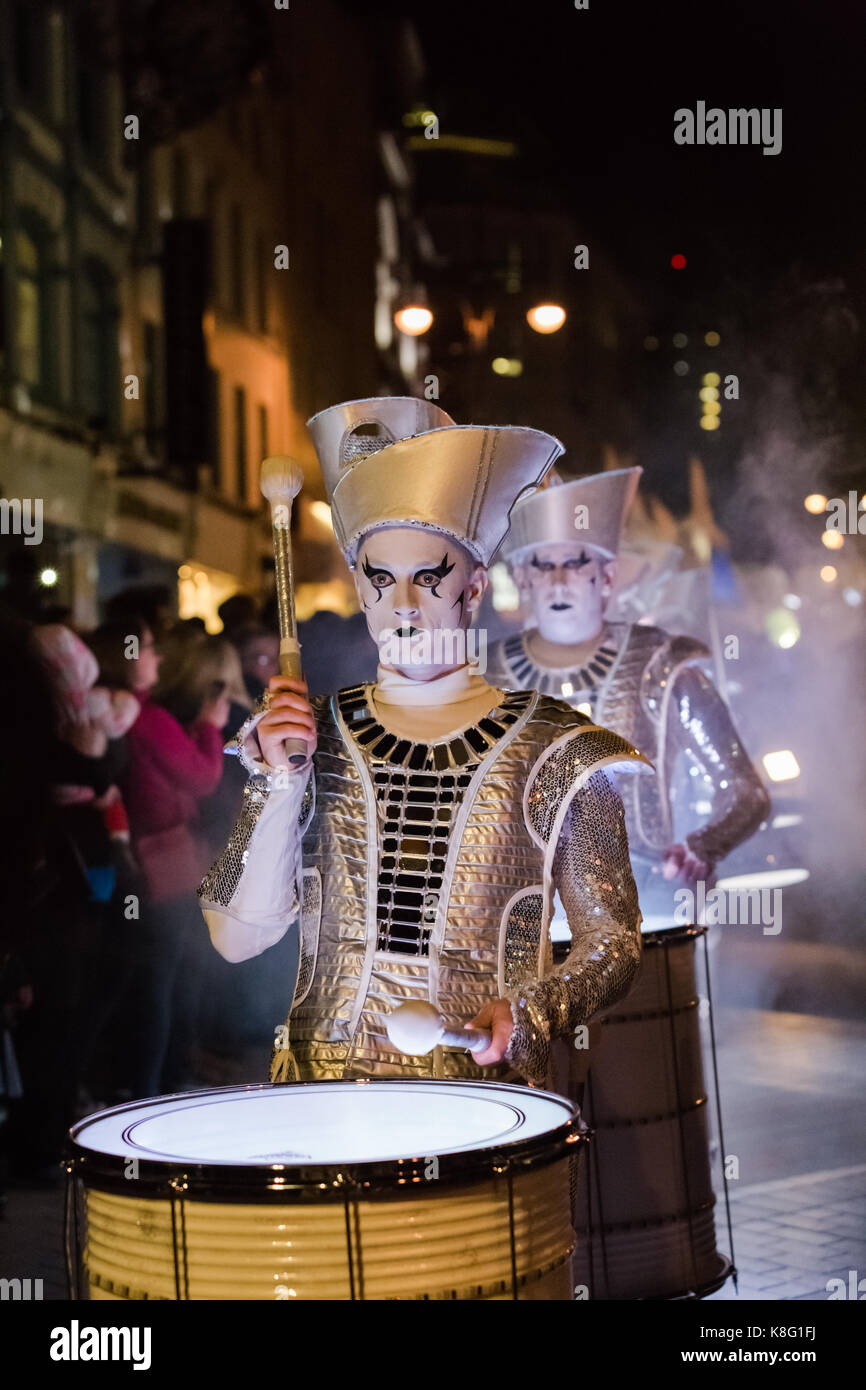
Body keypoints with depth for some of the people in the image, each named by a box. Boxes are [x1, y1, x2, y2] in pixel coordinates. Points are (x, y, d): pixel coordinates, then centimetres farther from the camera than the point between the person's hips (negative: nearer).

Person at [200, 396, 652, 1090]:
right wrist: (279, 786, -6)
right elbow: (238, 937, 4)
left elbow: (613, 941, 6)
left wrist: (524, 1017, -9)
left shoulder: (554, 749, 2)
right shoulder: (315, 739, 9)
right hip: (322, 1083, 1)